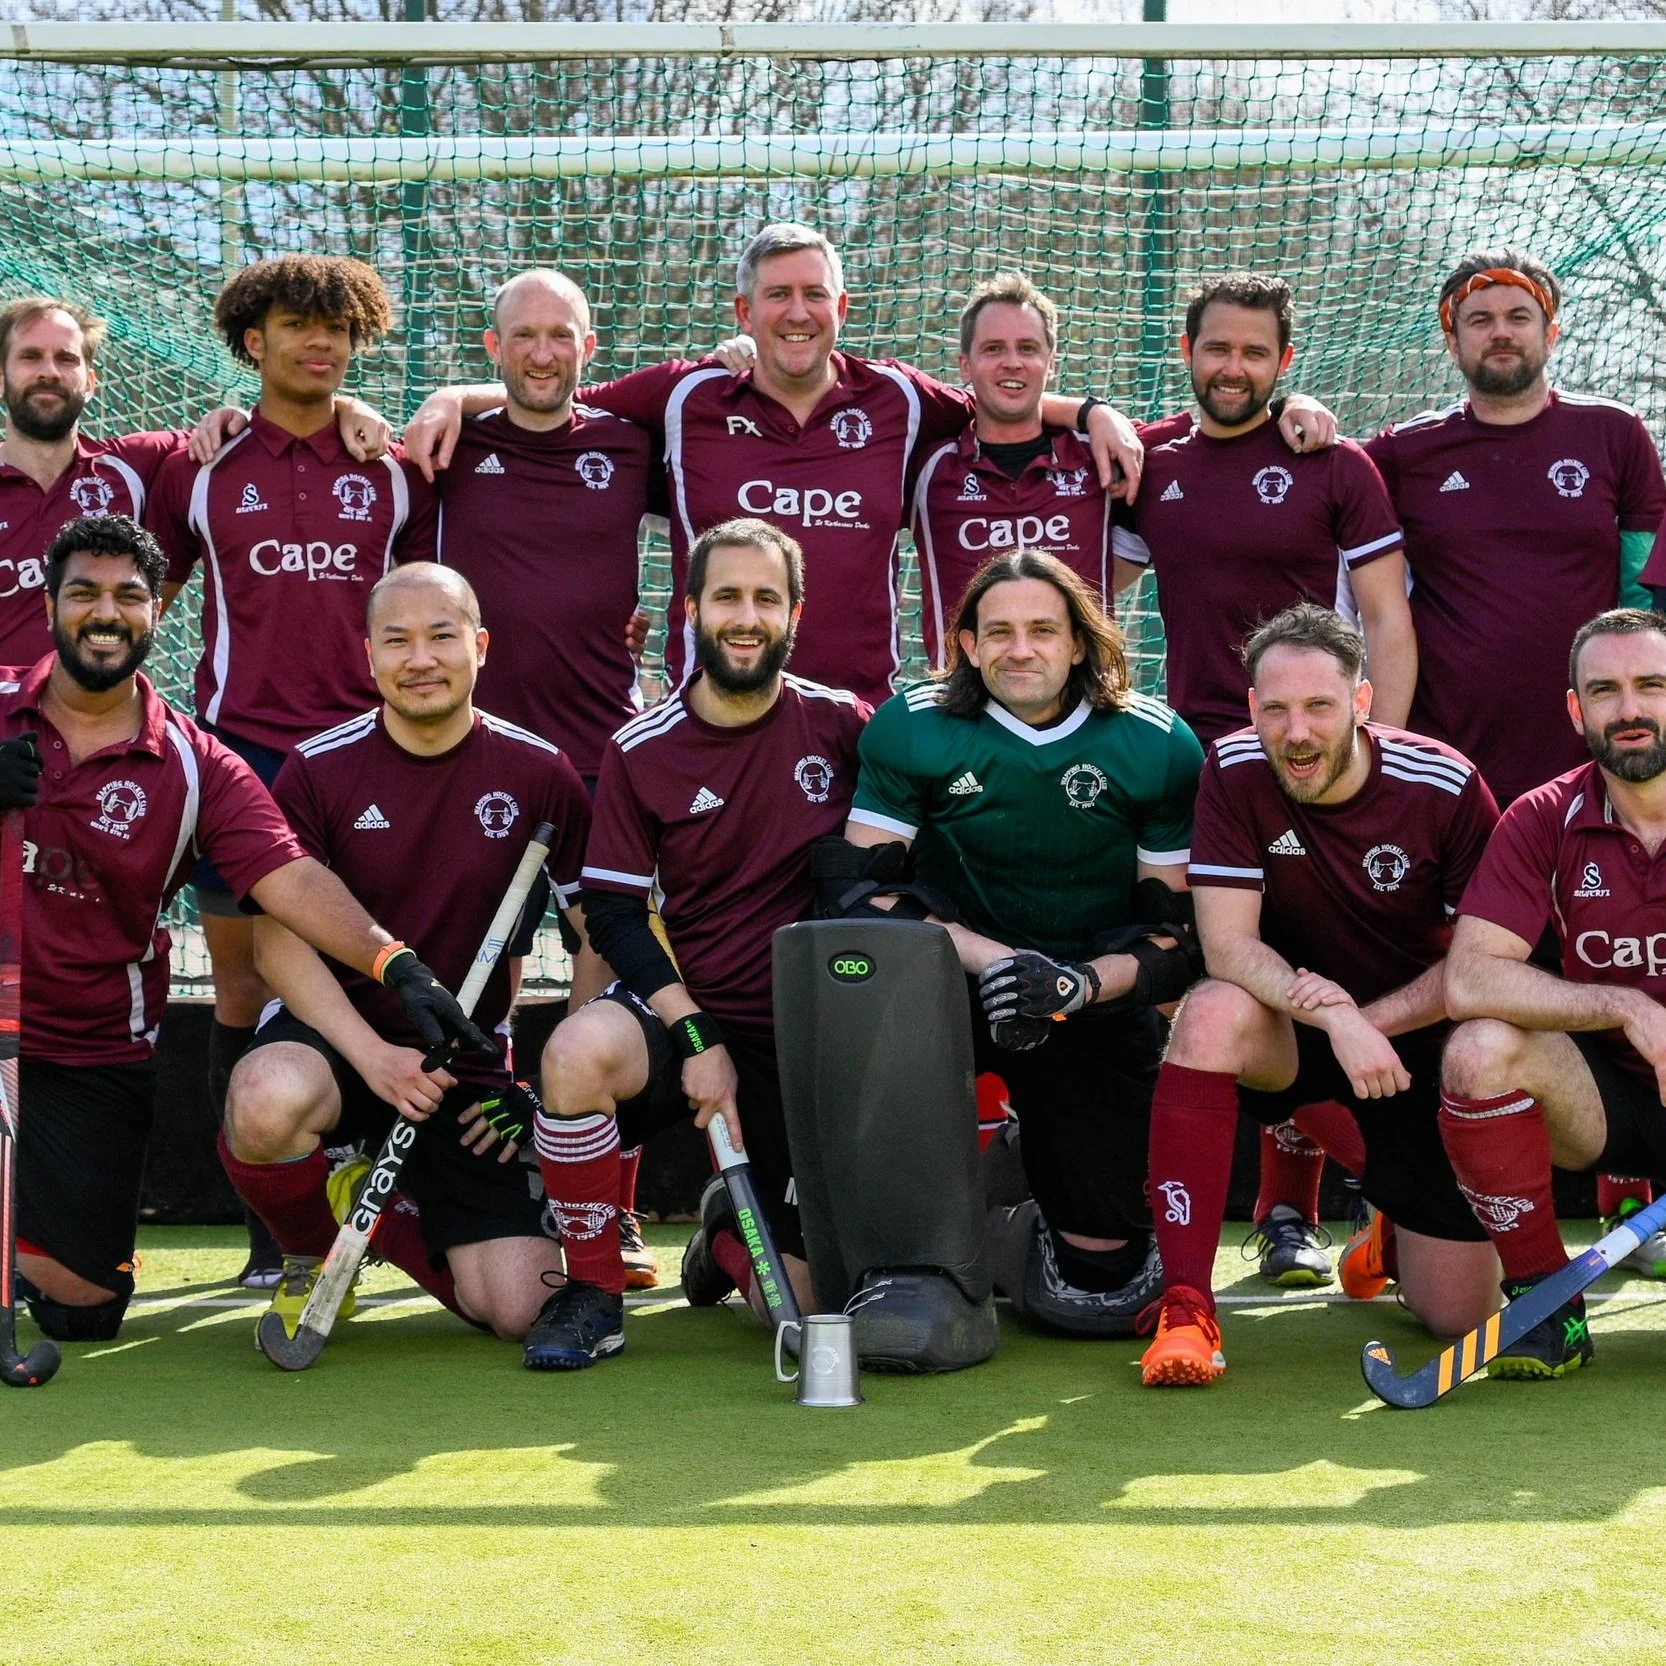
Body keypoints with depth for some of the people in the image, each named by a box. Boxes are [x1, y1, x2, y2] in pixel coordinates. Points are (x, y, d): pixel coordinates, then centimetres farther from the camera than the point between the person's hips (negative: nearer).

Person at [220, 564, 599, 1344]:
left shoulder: (539, 774, -2)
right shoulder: (318, 769, -5)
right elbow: (278, 941, -8)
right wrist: (374, 1057, -22)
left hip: (468, 1067, 2)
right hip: (332, 1036, -1)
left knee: (520, 1309, -11)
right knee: (268, 1101, -39)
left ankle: (386, 1218, 22)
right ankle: (310, 1256, -3)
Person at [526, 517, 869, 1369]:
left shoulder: (841, 726, -1)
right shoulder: (640, 750, -2)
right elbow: (614, 915, -4)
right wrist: (698, 1036, -15)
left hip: (805, 1041, 1)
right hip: (682, 1012, 0)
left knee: (798, 1300, -8)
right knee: (579, 1050, -37)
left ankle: (728, 1242, 32)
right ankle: (591, 1294, -15)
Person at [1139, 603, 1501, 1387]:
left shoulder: (1447, 787, -16)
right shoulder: (1235, 772, -14)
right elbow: (1227, 942, -19)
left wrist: (1371, 1019, -23)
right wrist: (1334, 1016, -35)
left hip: (1419, 1041, 0)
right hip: (1294, 1030, 0)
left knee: (1461, 1315, -5)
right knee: (1213, 1015, -37)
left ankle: (1393, 1221, 34)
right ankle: (1185, 1306, -30)